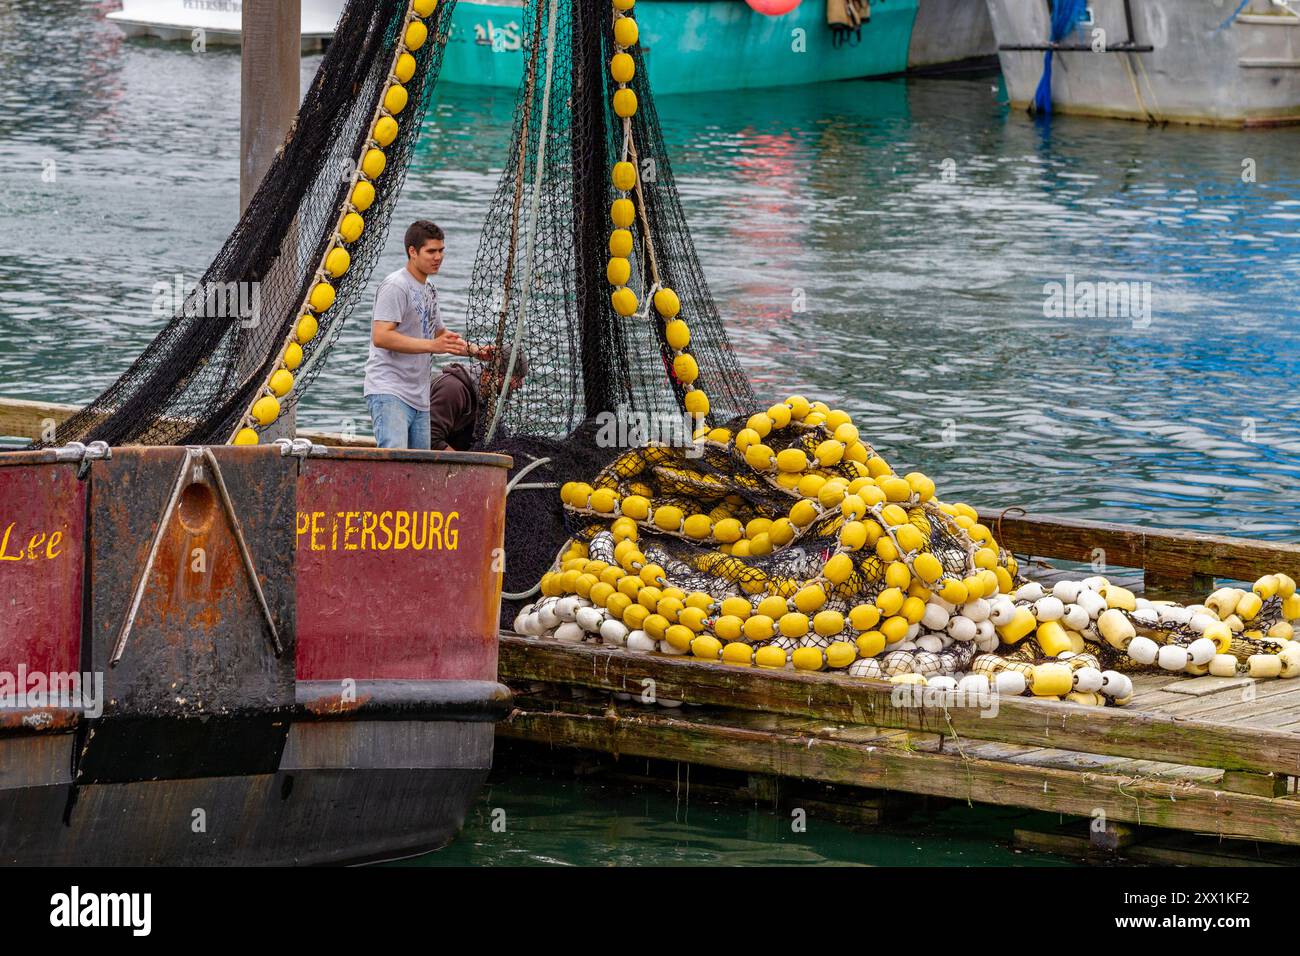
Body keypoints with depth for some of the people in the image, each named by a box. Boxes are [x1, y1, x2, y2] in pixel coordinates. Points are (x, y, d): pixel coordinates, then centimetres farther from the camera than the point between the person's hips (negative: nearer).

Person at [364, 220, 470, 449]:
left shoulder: (429, 289, 19)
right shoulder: (396, 285, -10)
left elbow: (439, 334, 33)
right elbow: (380, 336, -21)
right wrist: (431, 345, -24)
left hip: (419, 397, 10)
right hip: (389, 393, -10)